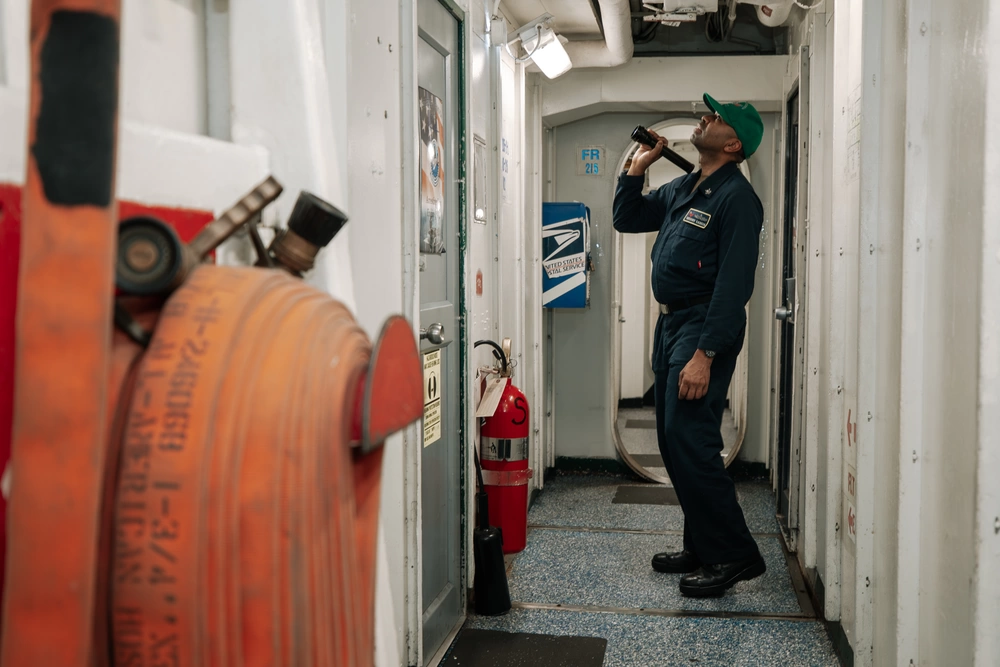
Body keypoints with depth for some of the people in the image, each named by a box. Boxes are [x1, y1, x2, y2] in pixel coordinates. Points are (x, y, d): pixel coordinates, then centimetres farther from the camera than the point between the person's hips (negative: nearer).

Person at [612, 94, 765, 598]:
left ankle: (733, 555, -1)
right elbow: (626, 219, 26)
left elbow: (734, 283, -19)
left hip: (705, 326, -9)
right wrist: (637, 167, 14)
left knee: (690, 441, -13)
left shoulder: (736, 197, -12)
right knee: (673, 441, 12)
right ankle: (701, 548, 23)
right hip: (670, 321, 9)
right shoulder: (680, 189, 15)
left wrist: (705, 353, -25)